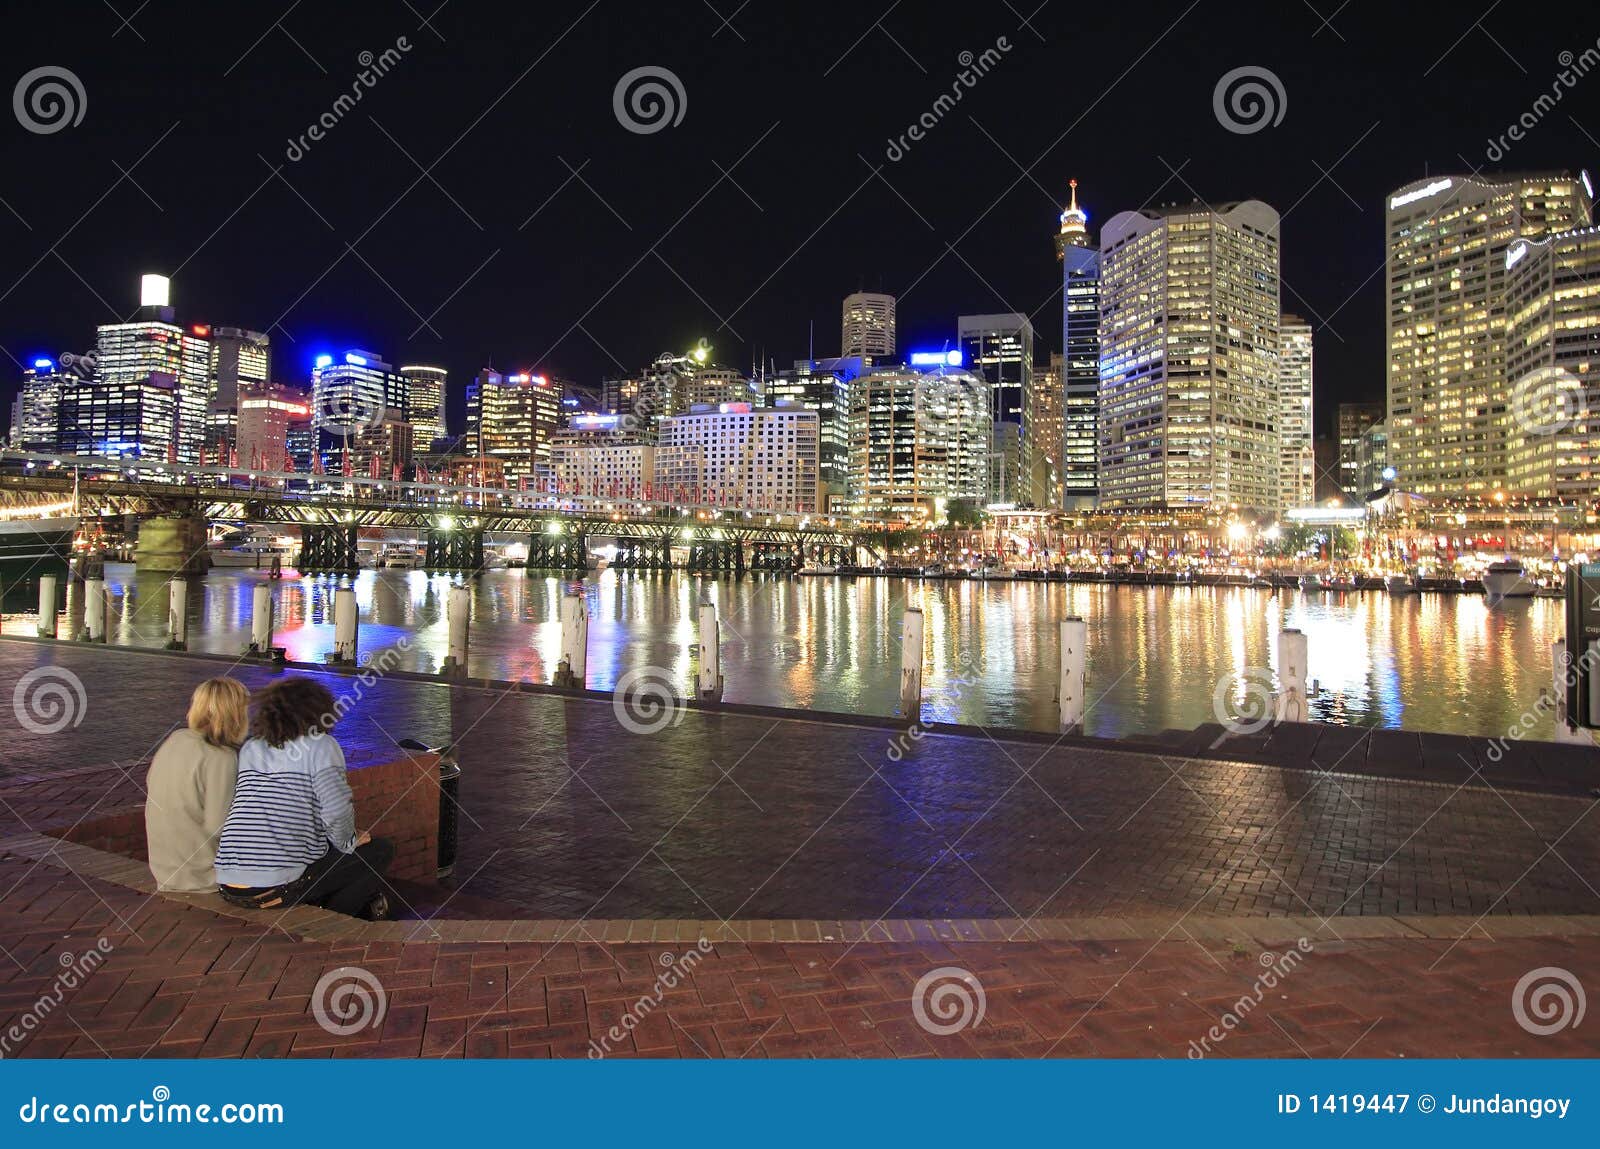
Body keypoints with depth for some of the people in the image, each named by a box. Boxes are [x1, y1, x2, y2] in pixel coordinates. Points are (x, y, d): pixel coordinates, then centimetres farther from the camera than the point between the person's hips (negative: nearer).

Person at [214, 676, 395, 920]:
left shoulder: (250, 748, 13)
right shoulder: (320, 745, -4)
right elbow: (337, 811, -16)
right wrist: (347, 843, 5)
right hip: (278, 888, -7)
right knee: (380, 850, 12)